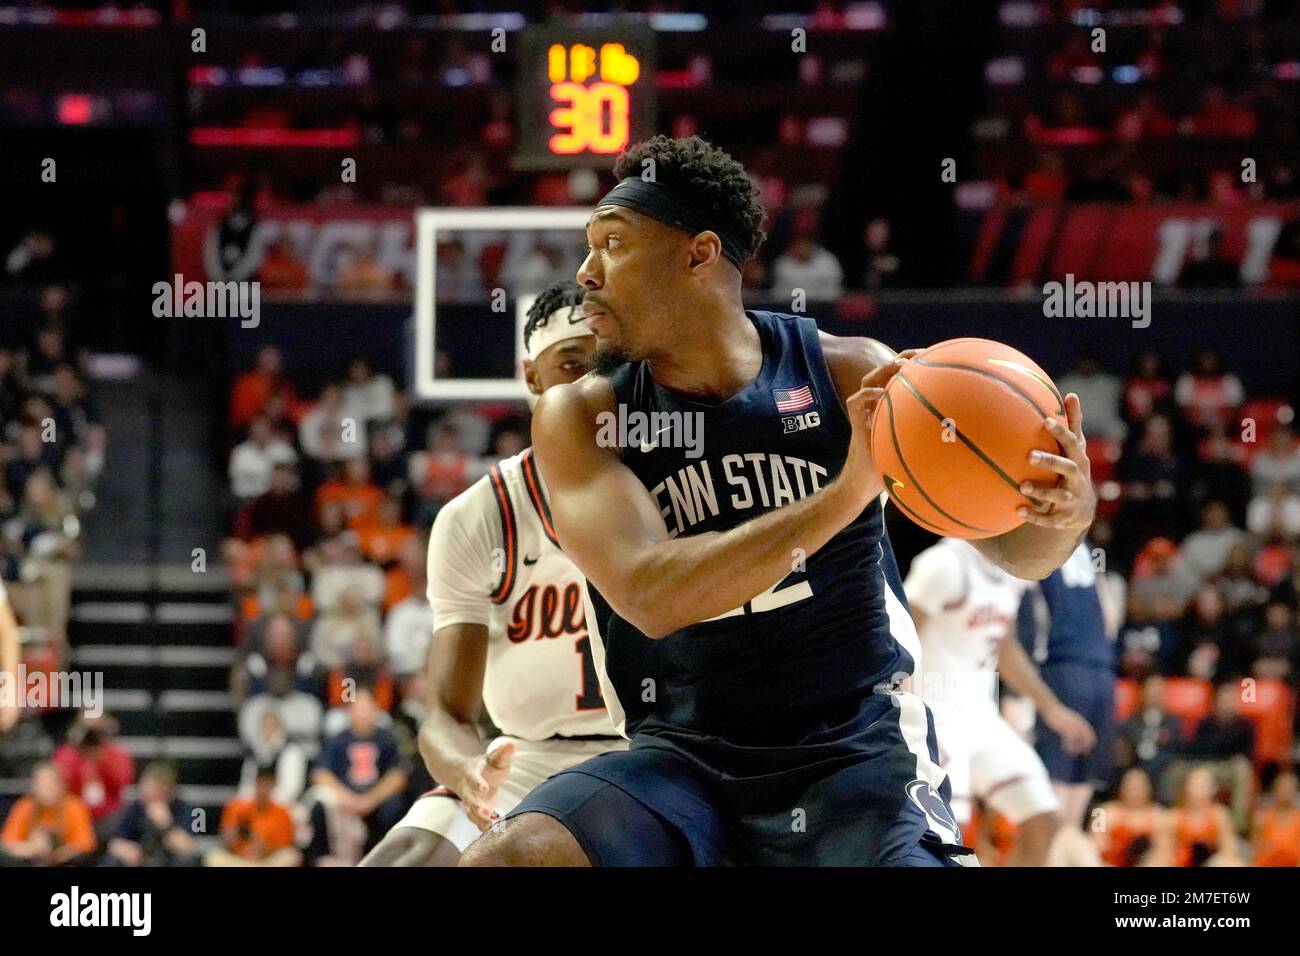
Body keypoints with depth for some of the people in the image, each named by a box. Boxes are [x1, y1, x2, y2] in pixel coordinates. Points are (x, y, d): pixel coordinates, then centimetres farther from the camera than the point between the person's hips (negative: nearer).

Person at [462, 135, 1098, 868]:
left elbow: (1015, 546, -2)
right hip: (683, 757, 1)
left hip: (857, 752, -1)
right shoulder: (579, 418, -3)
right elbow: (650, 596, -20)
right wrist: (841, 499, -31)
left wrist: (1065, 511, -28)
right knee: (499, 862, -23)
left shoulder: (851, 376, -3)